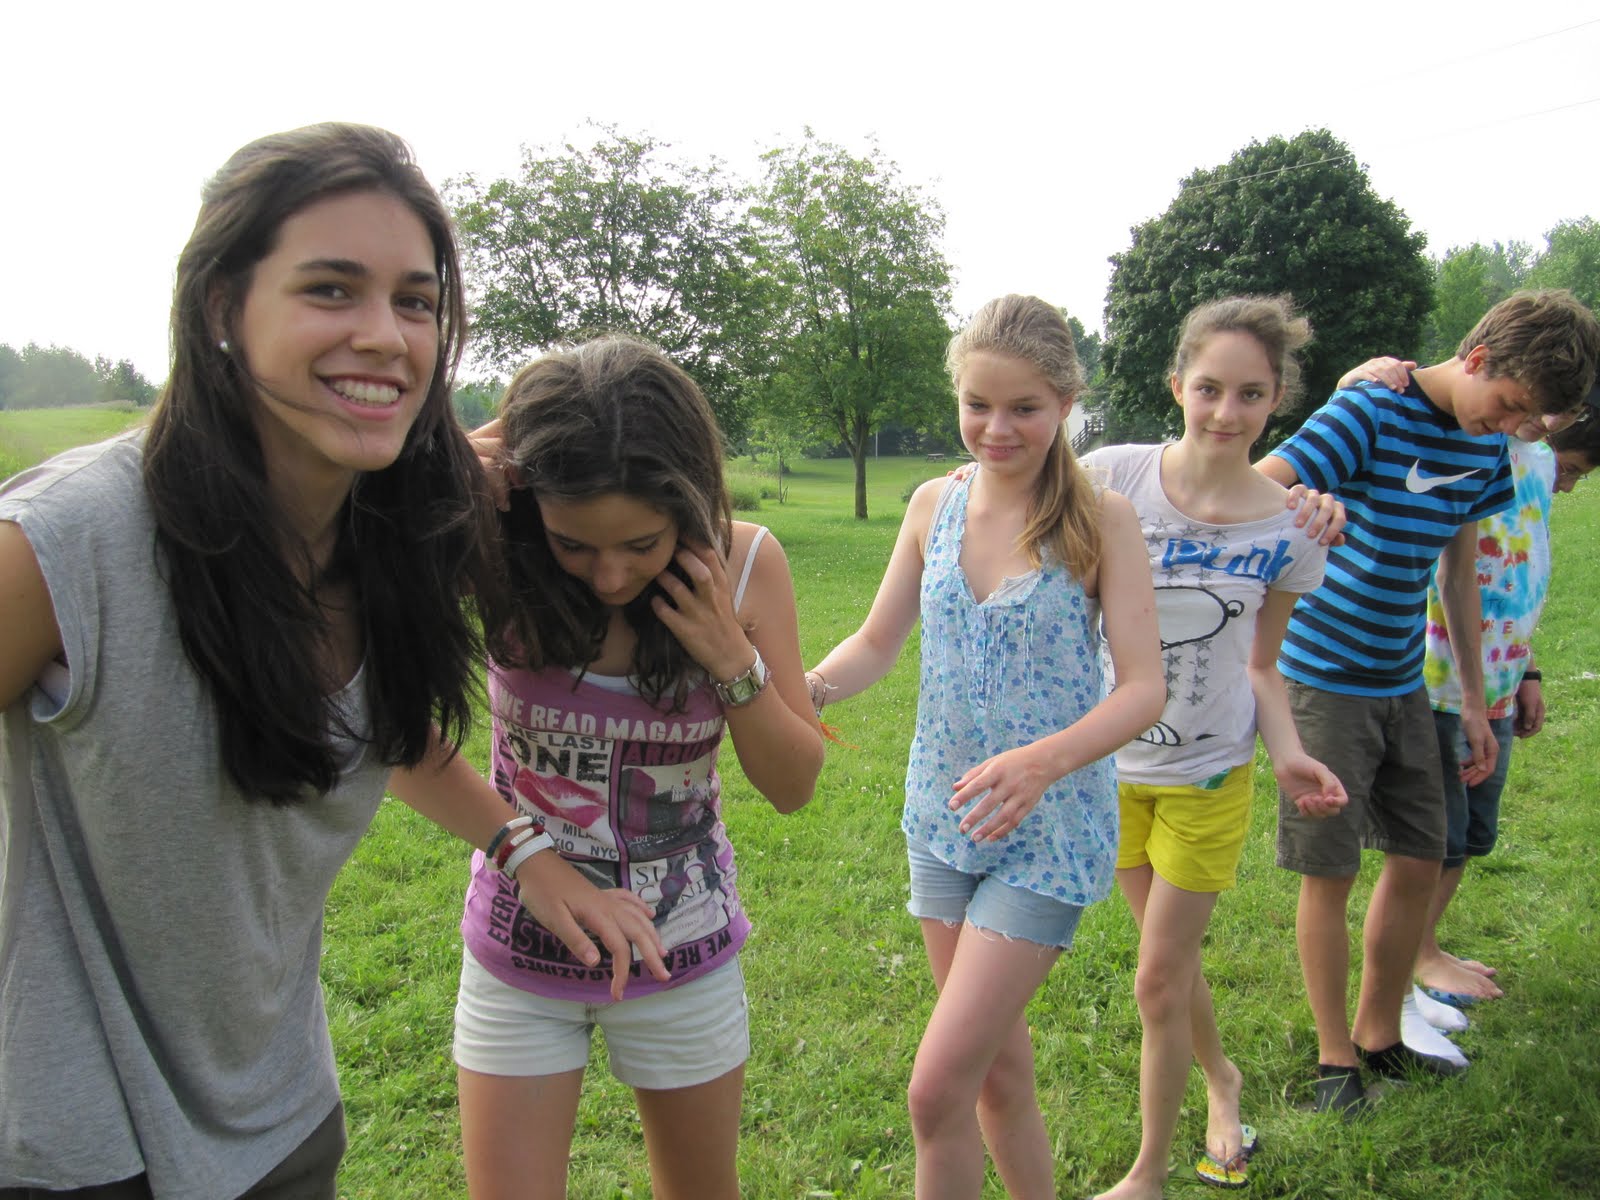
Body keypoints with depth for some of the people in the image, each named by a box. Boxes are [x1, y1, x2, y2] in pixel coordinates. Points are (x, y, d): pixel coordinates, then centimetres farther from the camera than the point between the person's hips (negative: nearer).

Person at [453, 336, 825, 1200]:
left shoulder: (745, 564, -14)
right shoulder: (497, 567, -18)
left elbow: (793, 786, -9)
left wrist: (734, 661, -25)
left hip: (682, 954, 2)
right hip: (520, 954, -1)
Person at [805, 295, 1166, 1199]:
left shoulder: (1101, 519, -11)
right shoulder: (935, 505, 1)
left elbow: (1145, 686, -15)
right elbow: (878, 644, 7)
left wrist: (1043, 760, -33)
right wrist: (806, 689, -14)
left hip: (1052, 829, -4)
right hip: (944, 817, 5)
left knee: (938, 1089, -7)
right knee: (997, 1067, 19)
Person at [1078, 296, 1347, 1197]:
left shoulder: (1290, 529, -10)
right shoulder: (1109, 478, -15)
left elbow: (1261, 666, 1)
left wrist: (1286, 750, -14)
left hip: (1209, 774, -1)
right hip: (1113, 761, 2)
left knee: (1159, 983, 4)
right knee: (1171, 955, 20)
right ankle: (1221, 1076, 51)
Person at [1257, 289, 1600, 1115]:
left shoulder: (1486, 444, 6)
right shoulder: (1370, 412, -15)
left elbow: (1458, 568, 14)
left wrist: (1473, 701, 16)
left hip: (1401, 684, 7)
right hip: (1324, 676, -7)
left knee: (1418, 861, 11)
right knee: (1330, 873, 0)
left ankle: (1380, 1037, 30)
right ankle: (1335, 1056, 18)